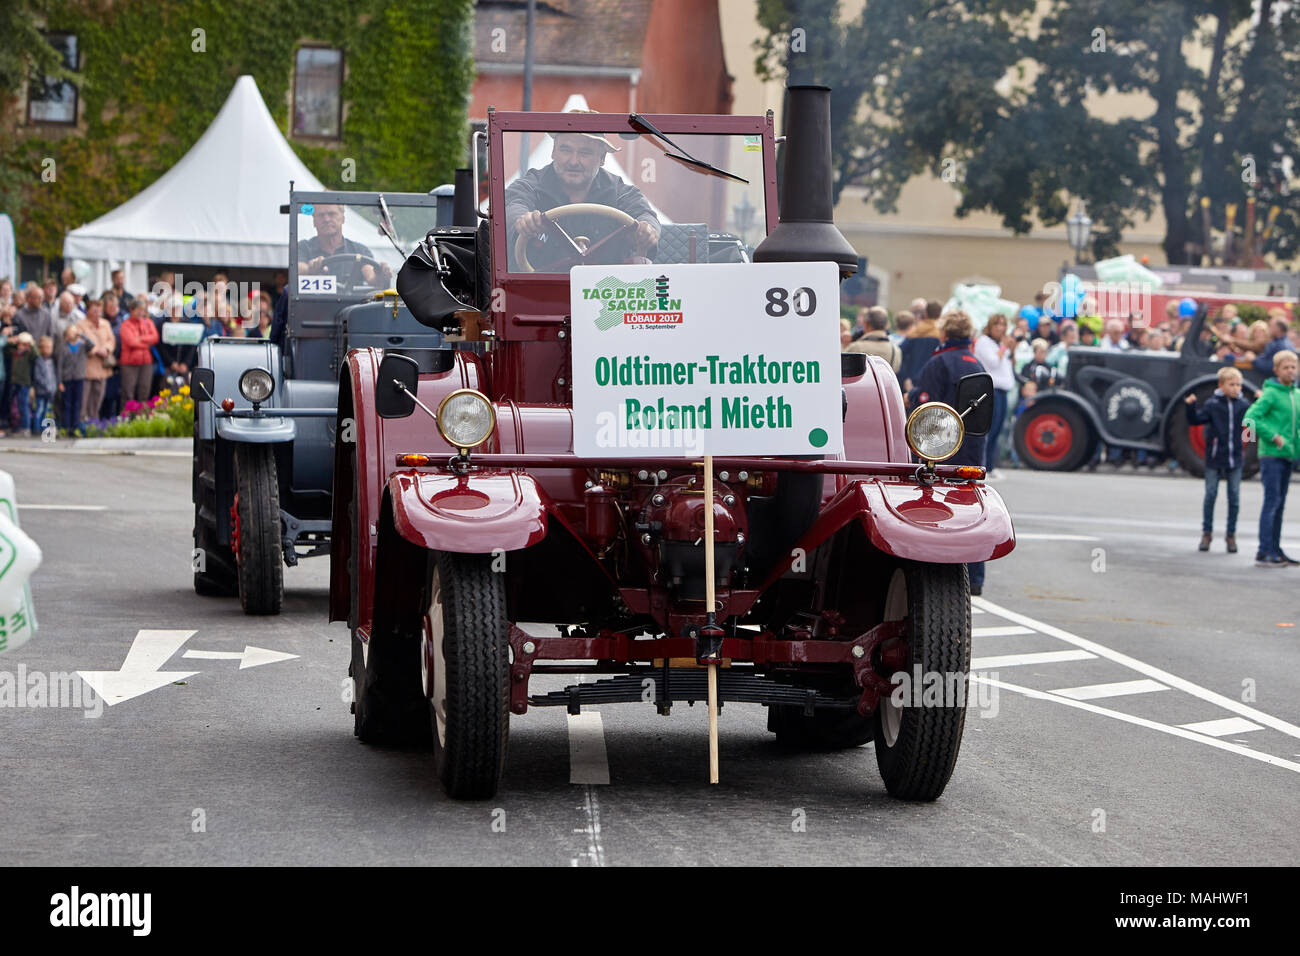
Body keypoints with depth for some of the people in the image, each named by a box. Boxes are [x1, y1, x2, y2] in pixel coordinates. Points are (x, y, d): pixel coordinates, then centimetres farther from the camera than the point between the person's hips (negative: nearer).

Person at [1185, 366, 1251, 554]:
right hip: (1214, 457, -2)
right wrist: (1191, 406, -22)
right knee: (1210, 495, 2)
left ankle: (1231, 535, 13)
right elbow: (1195, 419, -6)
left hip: (1235, 458, 2)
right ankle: (1207, 533, 14)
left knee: (1234, 497, 4)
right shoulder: (1212, 404, -5)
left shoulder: (1243, 405, 2)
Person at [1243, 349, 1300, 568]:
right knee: (1272, 501, -10)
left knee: (1279, 503, 11)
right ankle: (1264, 553, -10)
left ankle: (1275, 550, 16)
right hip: (1271, 455, -7)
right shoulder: (1271, 394, -10)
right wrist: (1273, 437, -19)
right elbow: (1250, 418, -18)